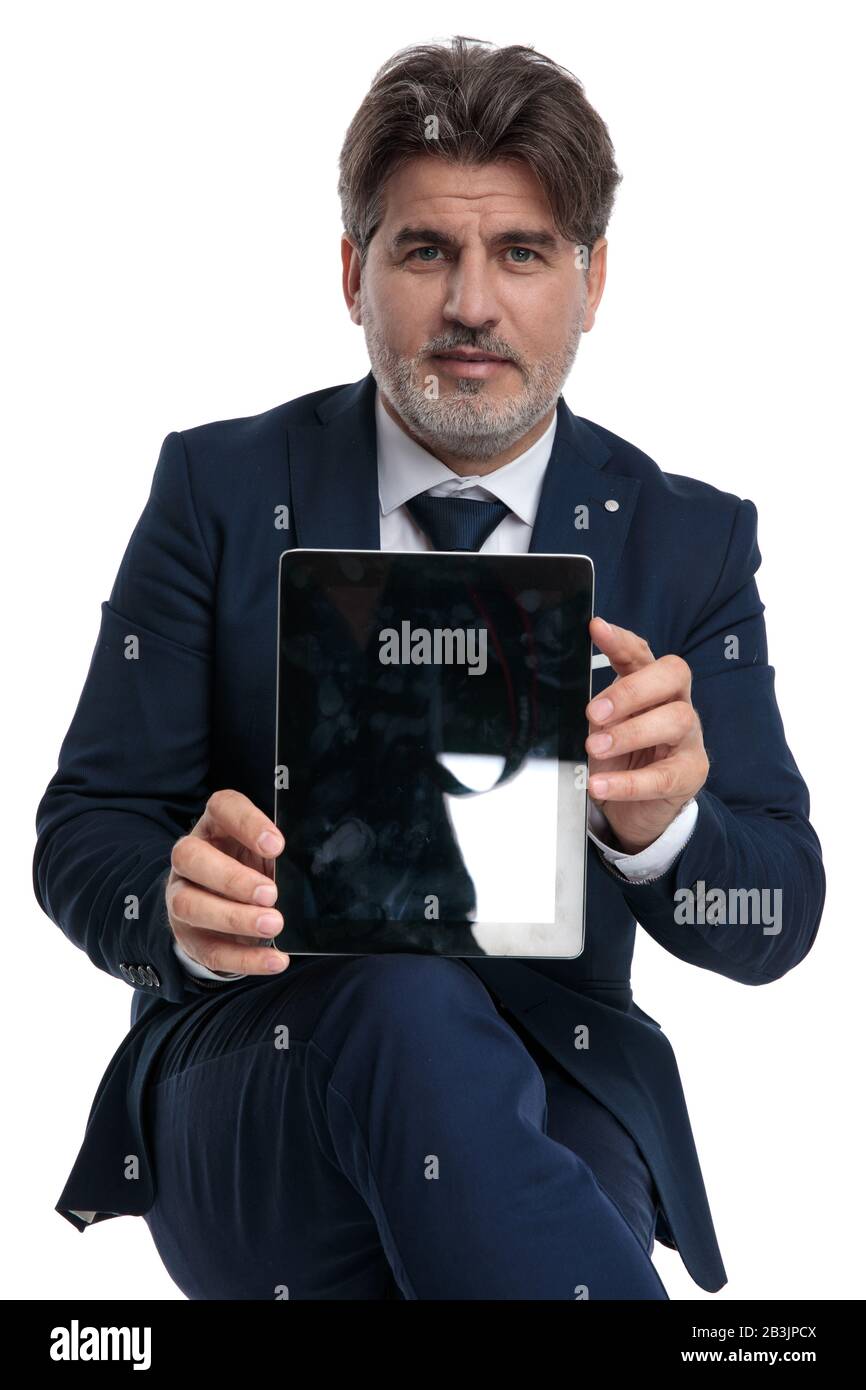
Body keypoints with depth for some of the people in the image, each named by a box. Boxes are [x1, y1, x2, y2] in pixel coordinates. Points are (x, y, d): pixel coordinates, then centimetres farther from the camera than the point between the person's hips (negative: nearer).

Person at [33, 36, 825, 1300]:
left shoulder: (692, 541, 5)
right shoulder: (221, 489, 3)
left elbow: (777, 920, 1)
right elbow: (82, 836, 2)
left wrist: (661, 827, -23)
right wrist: (185, 913, -24)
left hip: (551, 1104, 0)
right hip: (246, 1087, 1)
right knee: (403, 1004, -34)